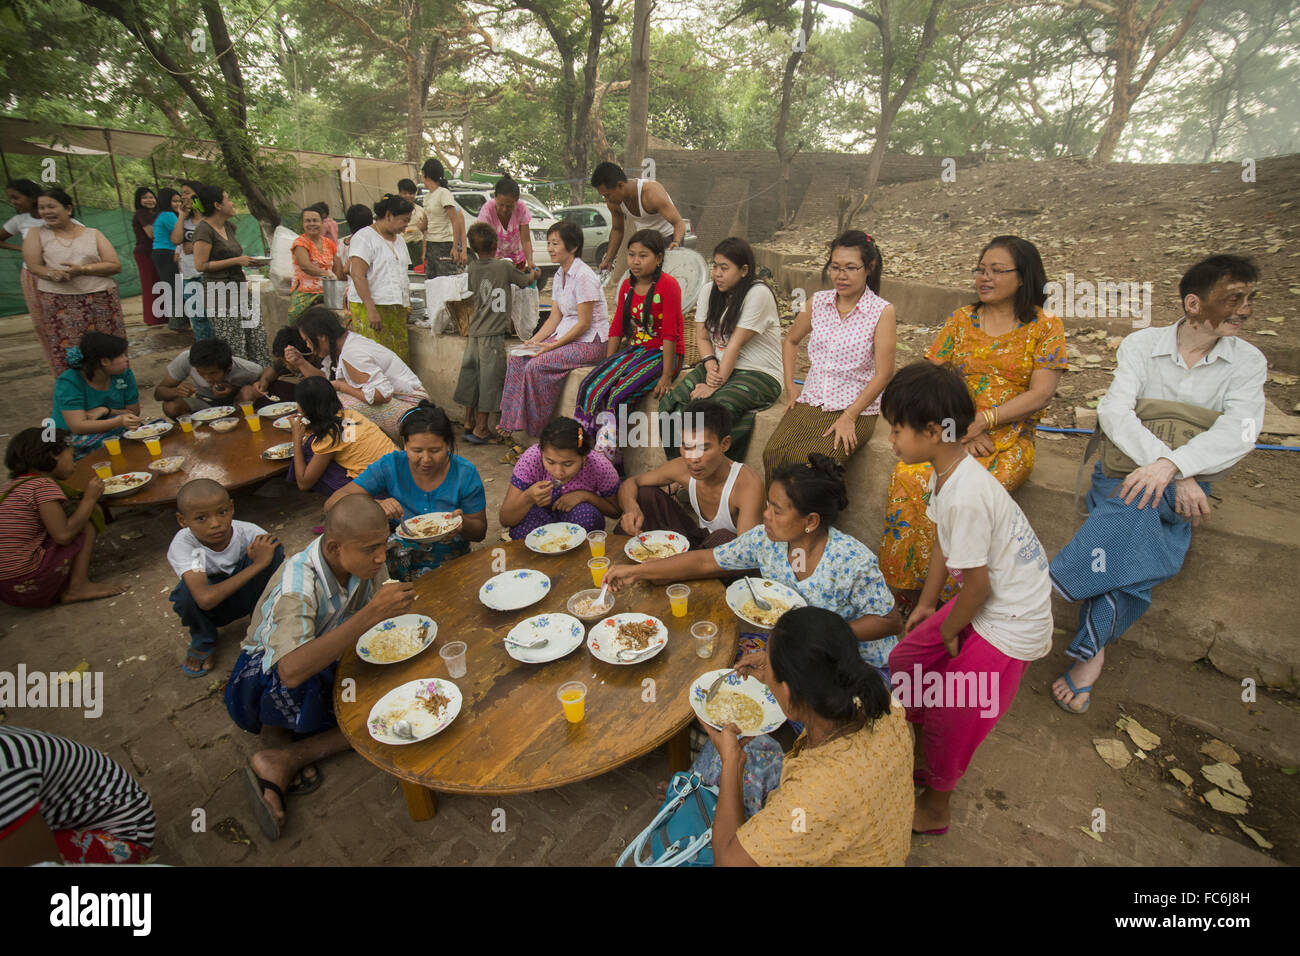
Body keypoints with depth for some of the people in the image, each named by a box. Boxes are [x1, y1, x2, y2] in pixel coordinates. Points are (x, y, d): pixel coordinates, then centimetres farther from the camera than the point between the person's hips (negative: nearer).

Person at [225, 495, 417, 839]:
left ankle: (282, 760, -13)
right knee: (304, 682, -41)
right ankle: (278, 735, -11)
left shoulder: (360, 563, -14)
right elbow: (291, 670, -48)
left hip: (327, 668, 6)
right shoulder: (297, 586, -33)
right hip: (263, 676, -6)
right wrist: (371, 614, -49)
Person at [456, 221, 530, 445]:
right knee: (489, 380, 1)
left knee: (472, 376, 14)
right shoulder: (505, 266, -7)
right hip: (493, 334, -6)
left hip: (474, 332, 6)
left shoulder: (472, 268, 5)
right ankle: (480, 429, 4)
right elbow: (525, 282, 6)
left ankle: (469, 422, 25)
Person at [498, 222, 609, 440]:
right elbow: (555, 318, 13)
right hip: (565, 336, 9)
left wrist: (554, 345, -20)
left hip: (590, 342, -9)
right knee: (516, 358, -8)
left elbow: (584, 324, -18)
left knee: (536, 365, -25)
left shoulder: (583, 276, -15)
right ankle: (512, 423, -6)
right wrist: (534, 341, -1)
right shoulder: (560, 275, 12)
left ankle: (535, 430, -12)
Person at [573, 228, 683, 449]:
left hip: (663, 354, -7)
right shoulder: (627, 286, 11)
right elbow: (617, 328, 12)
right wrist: (607, 365, 5)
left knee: (619, 394, -26)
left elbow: (670, 333, -16)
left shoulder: (668, 285, -11)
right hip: (635, 349, 7)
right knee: (591, 385, -15)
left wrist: (667, 375, -20)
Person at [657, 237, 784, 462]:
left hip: (760, 374, -6)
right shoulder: (709, 291, 8)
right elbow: (702, 337, 6)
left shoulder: (758, 293, -14)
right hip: (720, 366, 6)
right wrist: (711, 367, -14)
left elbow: (735, 344, -19)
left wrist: (716, 384, -21)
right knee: (671, 403, -18)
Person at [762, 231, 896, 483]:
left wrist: (849, 417, -15)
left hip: (856, 408, -4)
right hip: (811, 402, 4)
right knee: (773, 453, -23)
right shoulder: (818, 302, 8)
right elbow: (791, 341, 25)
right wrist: (790, 386, 13)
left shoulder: (882, 312, -4)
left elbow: (883, 374, -7)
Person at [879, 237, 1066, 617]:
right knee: (907, 475, -28)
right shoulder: (961, 320, 14)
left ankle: (951, 600, -15)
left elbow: (1040, 394, -4)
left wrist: (982, 421, -15)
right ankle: (903, 593, -17)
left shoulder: (1045, 326, 5)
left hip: (1009, 436, -2)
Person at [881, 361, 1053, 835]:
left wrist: (948, 631, -6)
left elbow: (977, 585, -24)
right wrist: (926, 605, 17)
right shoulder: (948, 470, -5)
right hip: (985, 603, 9)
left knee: (950, 717, 8)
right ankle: (922, 759, 42)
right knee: (905, 660, 17)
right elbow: (943, 544, 8)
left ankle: (934, 809, 35)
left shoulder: (965, 496, -34)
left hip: (1009, 627, -8)